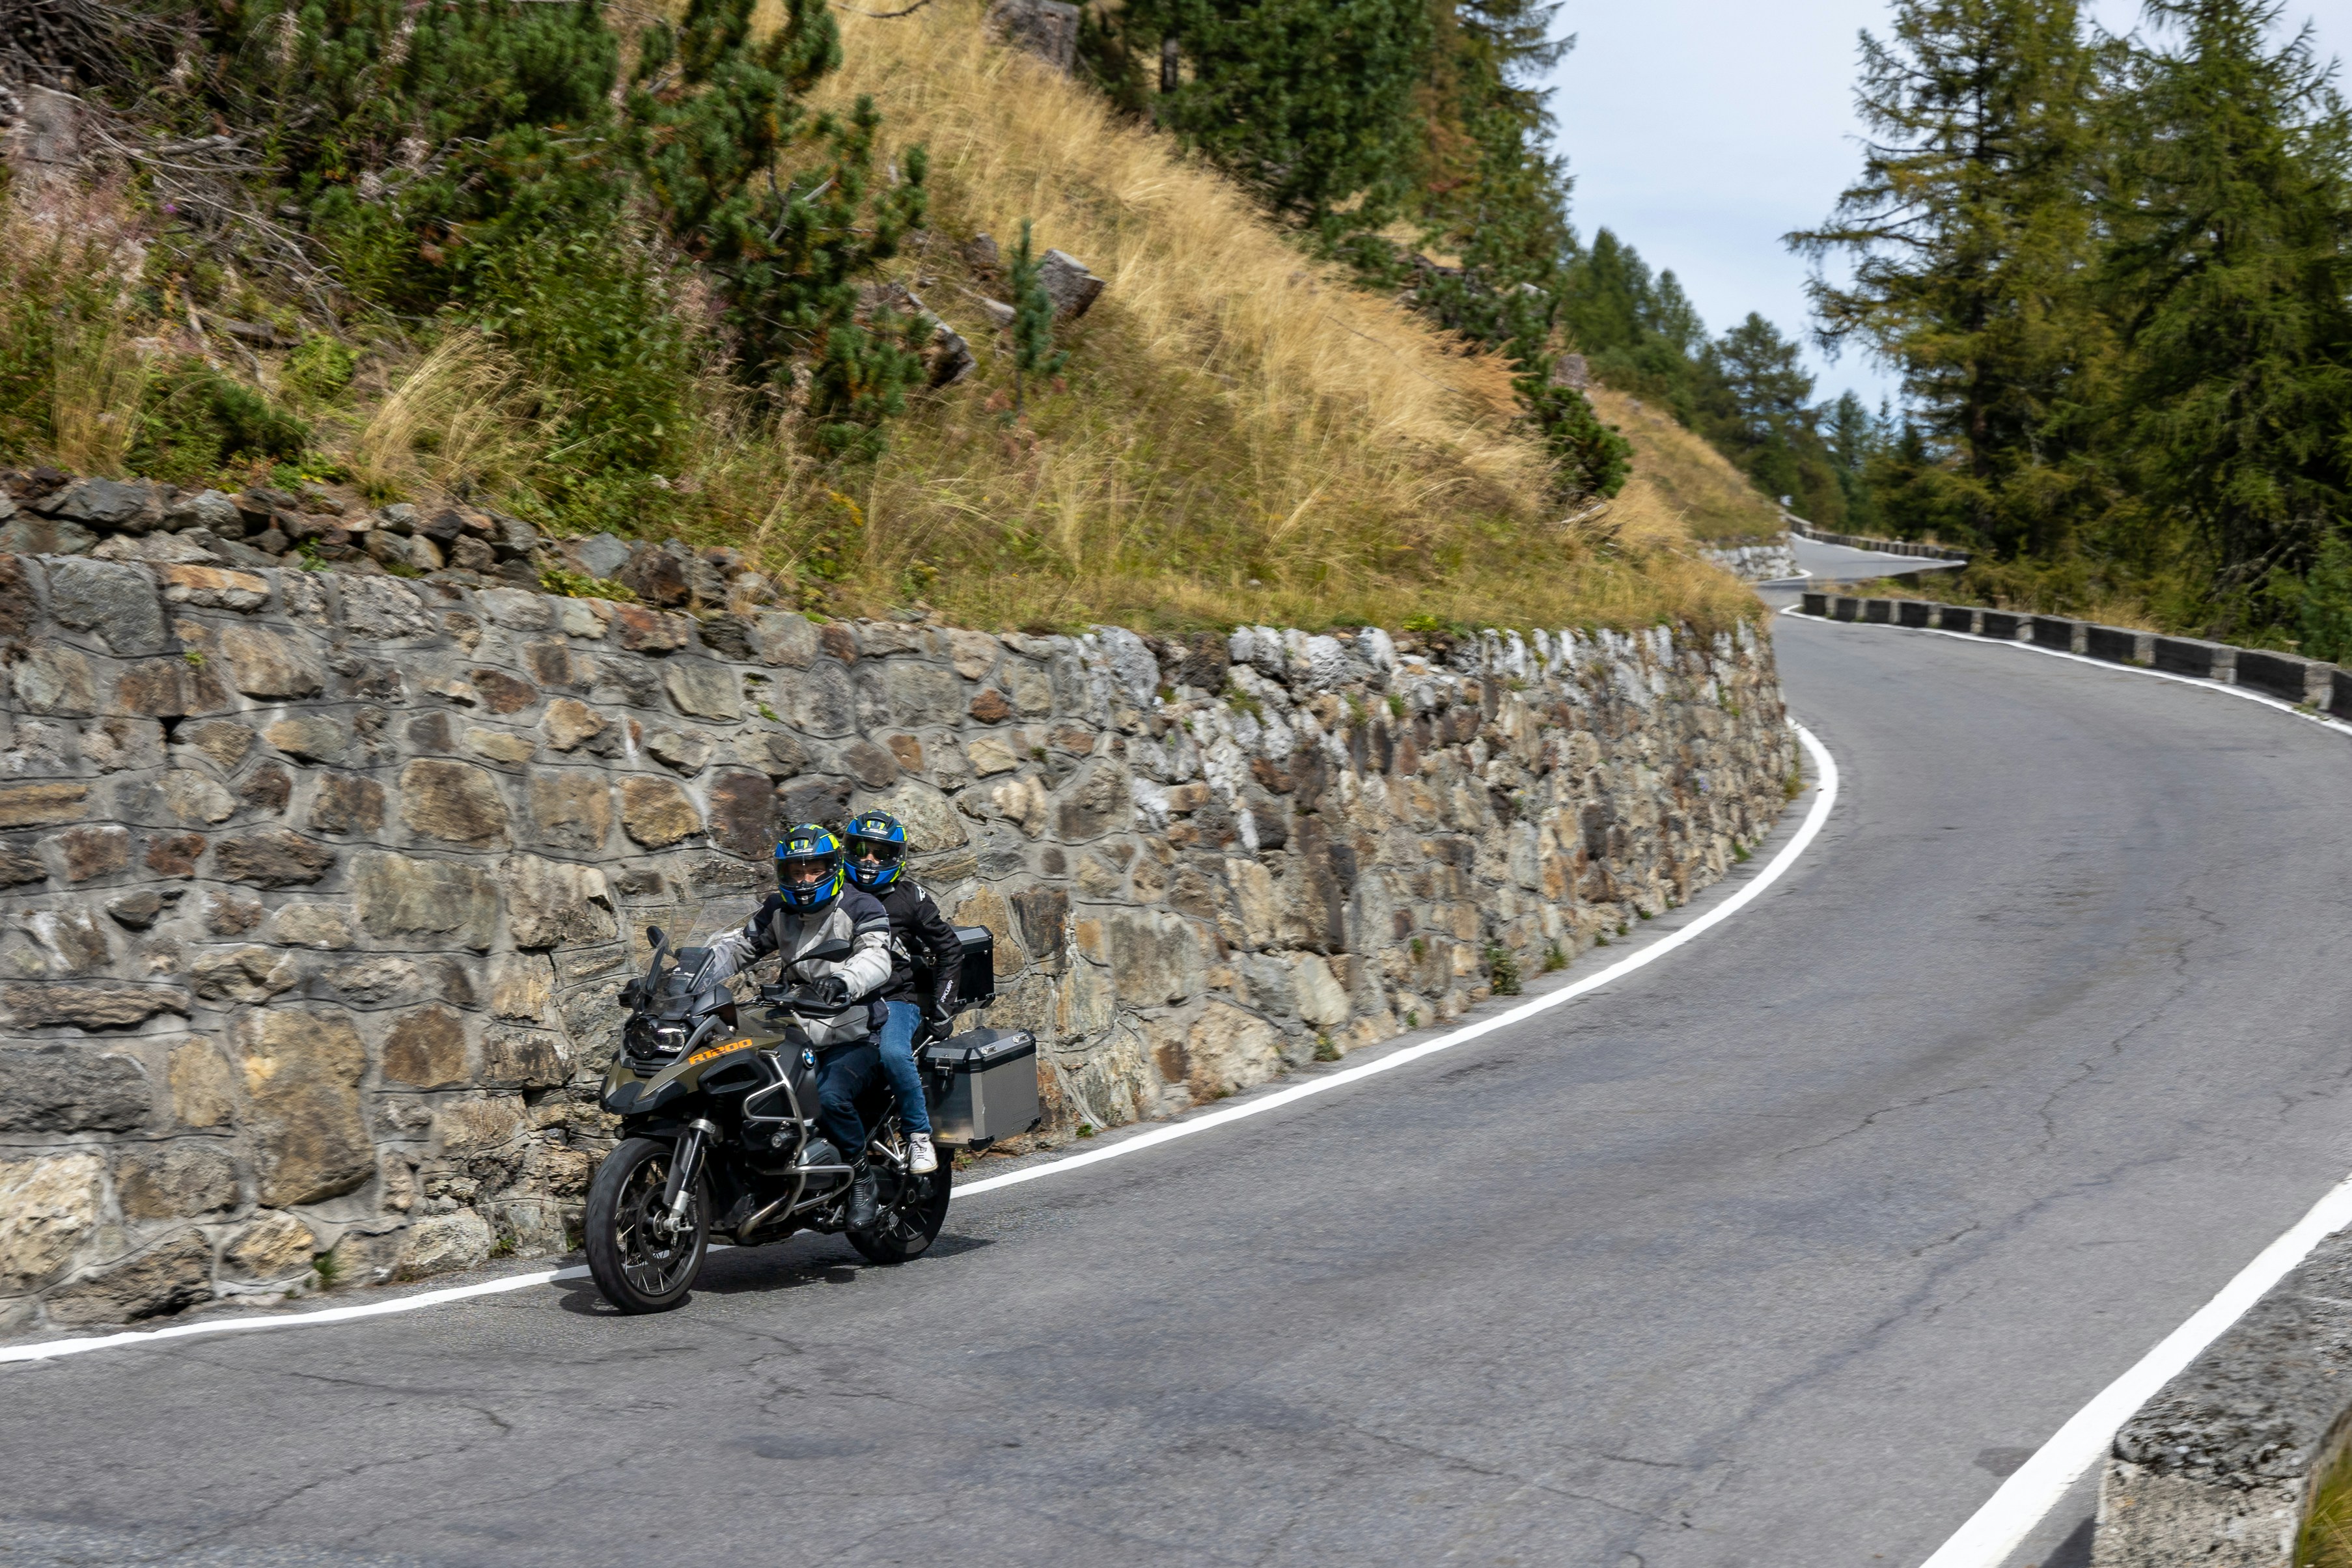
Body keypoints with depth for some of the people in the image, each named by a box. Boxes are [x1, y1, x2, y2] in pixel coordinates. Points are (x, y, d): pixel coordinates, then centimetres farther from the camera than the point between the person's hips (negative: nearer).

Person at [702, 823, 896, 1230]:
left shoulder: (861, 908, -5)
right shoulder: (778, 911, 14)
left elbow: (876, 958, -22)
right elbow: (736, 947, 13)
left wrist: (844, 982, -45)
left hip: (853, 1038, -6)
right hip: (793, 1036, 6)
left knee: (829, 1099, -31)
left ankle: (862, 1177, -9)